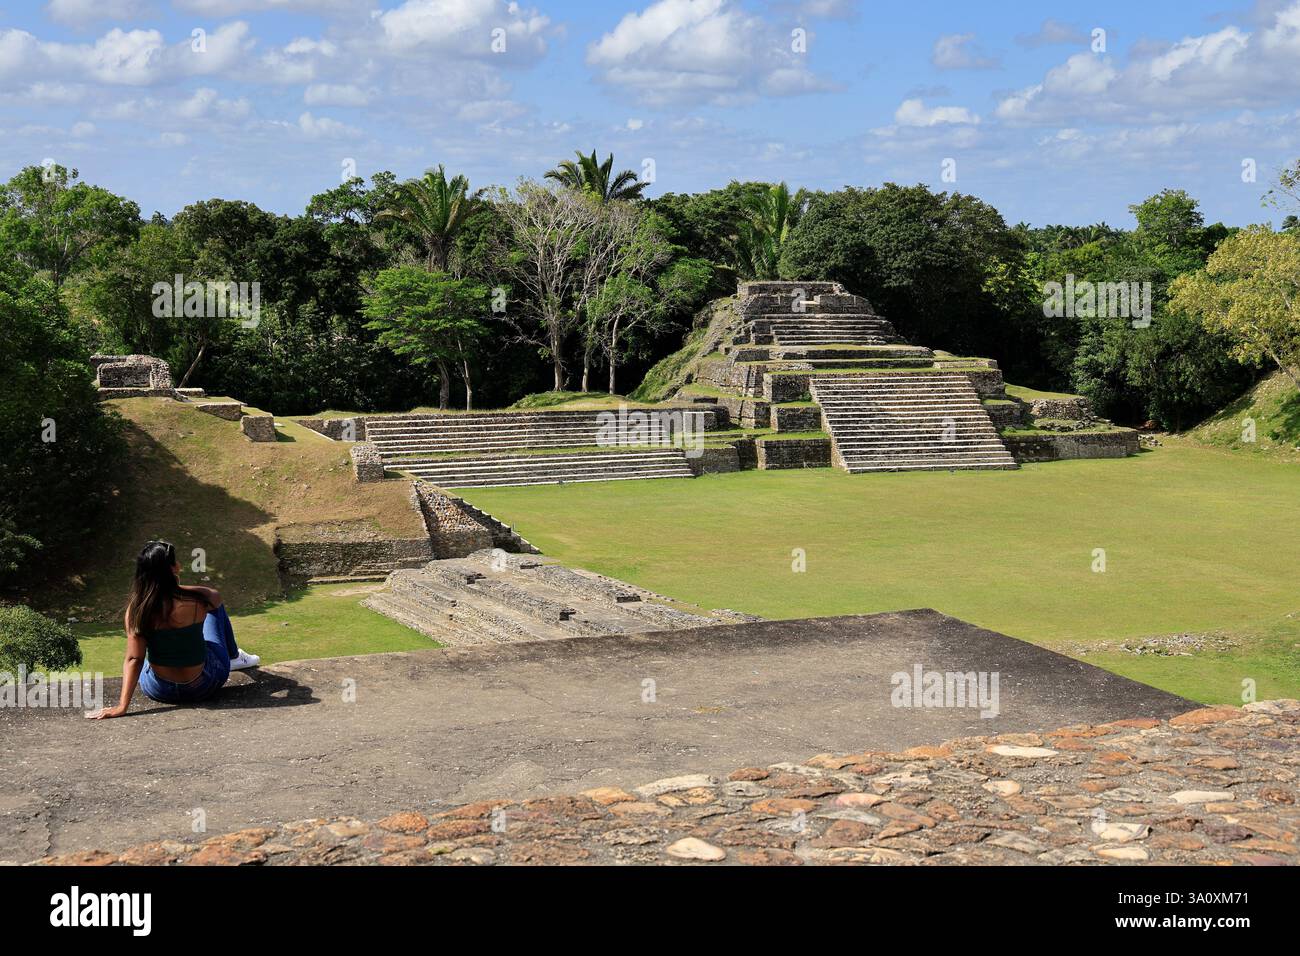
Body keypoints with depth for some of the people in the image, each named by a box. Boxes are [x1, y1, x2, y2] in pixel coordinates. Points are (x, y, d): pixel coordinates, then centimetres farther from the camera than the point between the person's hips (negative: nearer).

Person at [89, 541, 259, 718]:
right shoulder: (197, 599, -21)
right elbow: (215, 597, 5)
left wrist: (122, 705, -19)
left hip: (158, 691, 1)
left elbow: (134, 659, -20)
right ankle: (234, 657, 48)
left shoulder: (136, 607, -17)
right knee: (216, 607, 21)